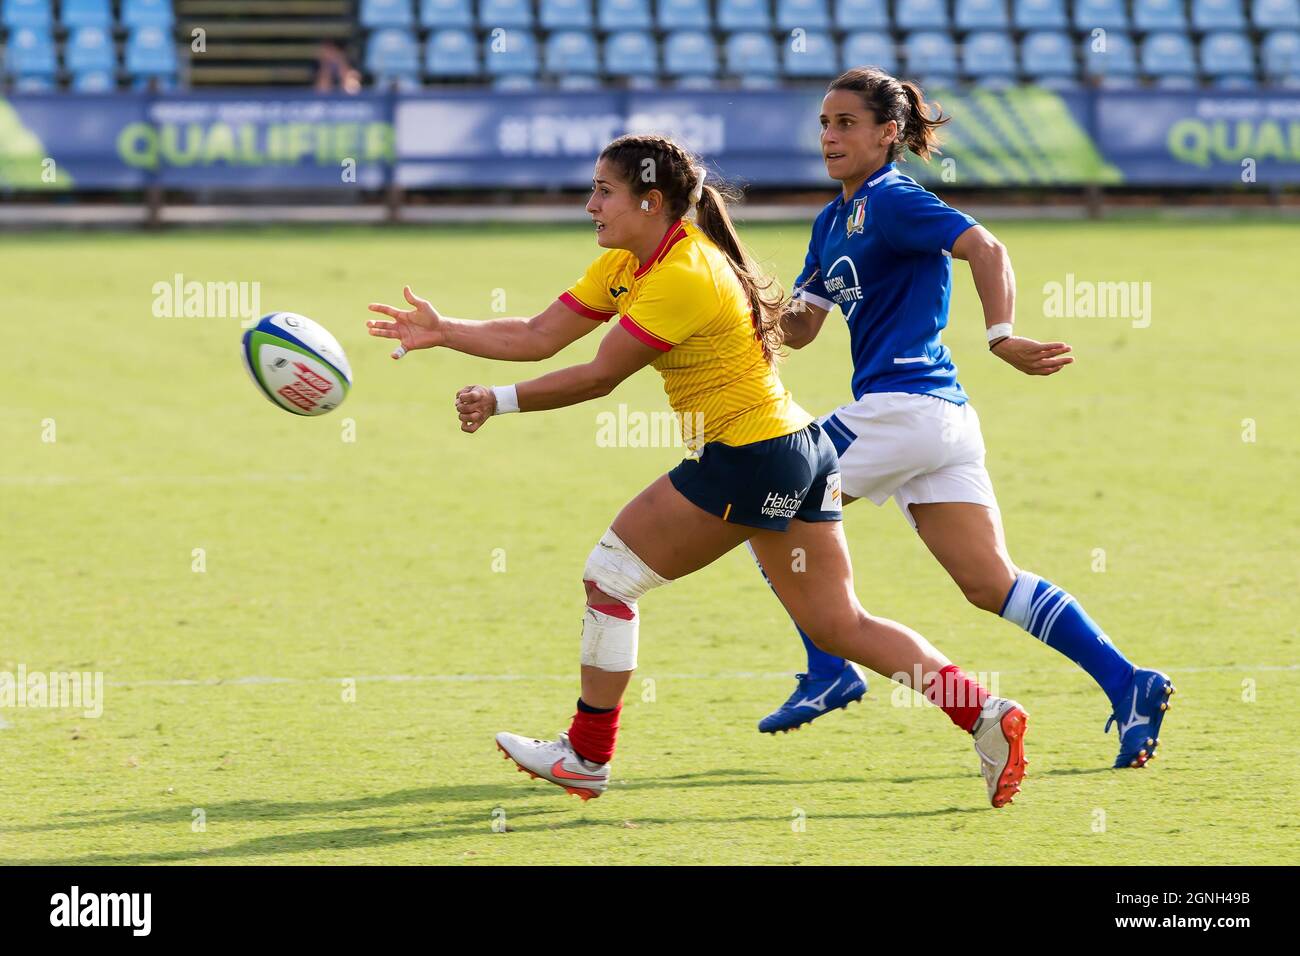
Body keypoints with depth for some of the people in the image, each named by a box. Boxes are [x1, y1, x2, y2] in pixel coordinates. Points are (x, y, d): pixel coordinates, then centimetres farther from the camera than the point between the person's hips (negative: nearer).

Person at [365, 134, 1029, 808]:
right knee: (839, 628, 9)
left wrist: (498, 402, -15)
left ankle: (586, 757, 10)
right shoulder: (628, 264, 9)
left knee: (610, 574, 0)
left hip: (746, 460, -10)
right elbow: (538, 337, 9)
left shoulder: (681, 276, -19)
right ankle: (986, 714, 4)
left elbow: (597, 377, -19)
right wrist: (441, 333, 4)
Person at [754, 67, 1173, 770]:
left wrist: (1001, 337, -30)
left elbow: (985, 249, -21)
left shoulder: (892, 200, -8)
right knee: (991, 585, 2)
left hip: (901, 407, -9)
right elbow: (801, 327, 21)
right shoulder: (833, 219, 20)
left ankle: (828, 672, 5)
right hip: (939, 420, 9)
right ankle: (1128, 685, -5)